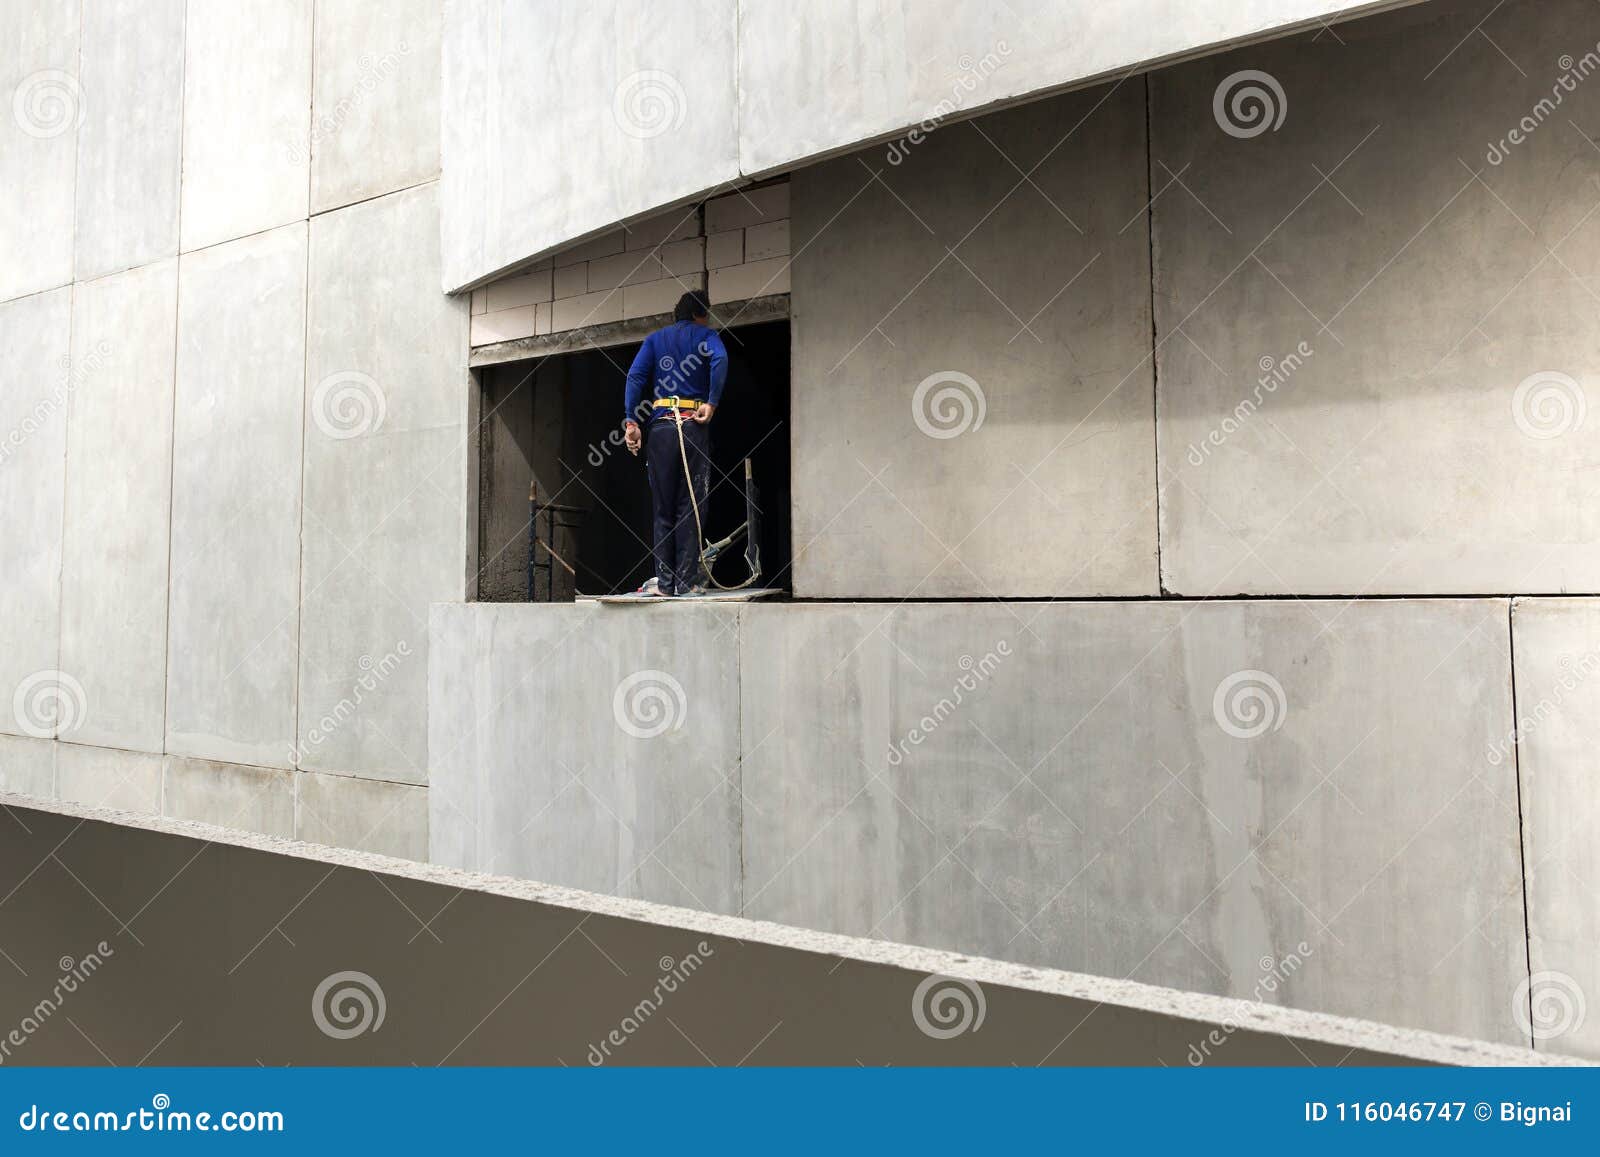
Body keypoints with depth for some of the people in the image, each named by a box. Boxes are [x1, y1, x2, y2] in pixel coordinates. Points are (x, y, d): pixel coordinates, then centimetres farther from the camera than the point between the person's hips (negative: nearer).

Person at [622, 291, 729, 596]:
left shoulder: (655, 339, 20)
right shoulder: (705, 335, 11)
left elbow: (635, 376, 4)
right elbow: (720, 359, -13)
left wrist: (630, 421, -3)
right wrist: (712, 403, -11)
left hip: (660, 425, 3)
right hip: (694, 423, -3)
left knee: (663, 508, 7)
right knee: (690, 507, 0)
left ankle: (665, 582, 4)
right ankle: (687, 581, -3)